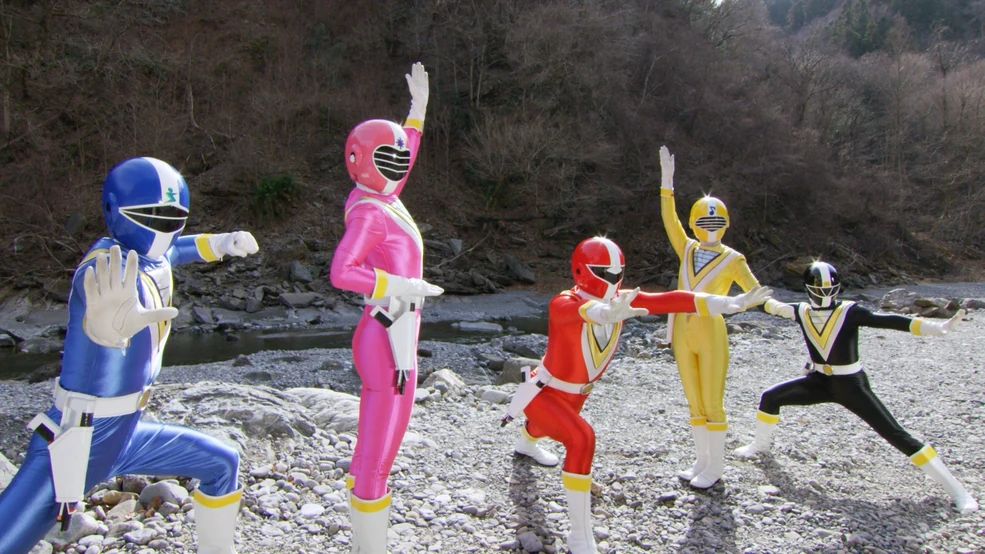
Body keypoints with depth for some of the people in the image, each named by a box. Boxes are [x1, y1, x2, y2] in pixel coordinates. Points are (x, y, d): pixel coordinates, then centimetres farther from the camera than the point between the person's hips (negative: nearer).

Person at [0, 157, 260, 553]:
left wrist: (223, 243, 13)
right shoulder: (108, 267, -24)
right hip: (74, 445, -9)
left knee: (222, 465, 17)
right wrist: (107, 324, -72)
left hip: (123, 434, 9)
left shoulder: (153, 259, 1)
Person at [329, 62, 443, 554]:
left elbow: (401, 156, 32)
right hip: (389, 347, -10)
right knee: (375, 466, -3)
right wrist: (404, 285, -25)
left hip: (381, 342, 10)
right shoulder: (369, 212, -13)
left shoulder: (379, 199, 12)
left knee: (370, 457, 17)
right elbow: (342, 272, -29)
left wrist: (418, 106, 35)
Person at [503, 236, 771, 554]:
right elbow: (581, 310, -59)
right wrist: (607, 312, -83)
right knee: (581, 440, -31)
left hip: (575, 395, 7)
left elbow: (669, 301, -25)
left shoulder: (621, 300, -16)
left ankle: (524, 445, 78)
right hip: (543, 393, -7)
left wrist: (731, 303, -32)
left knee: (545, 428, 37)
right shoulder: (562, 304, -34)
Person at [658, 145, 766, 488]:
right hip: (683, 333, 4)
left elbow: (756, 292, -12)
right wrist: (667, 180, -8)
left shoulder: (732, 259, -3)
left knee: (712, 403, 1)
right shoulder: (687, 249, 7)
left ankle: (715, 467, 15)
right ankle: (702, 461, 25)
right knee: (694, 402, 12)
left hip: (711, 334, -4)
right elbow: (669, 218, -2)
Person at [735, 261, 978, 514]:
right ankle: (760, 445, 26)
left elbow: (888, 321, -28)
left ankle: (955, 490, 1)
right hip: (820, 381, 5)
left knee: (897, 435, -9)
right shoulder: (802, 312, -5)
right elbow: (775, 306, 13)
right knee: (770, 397, -2)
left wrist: (940, 327, -37)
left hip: (851, 386, -4)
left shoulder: (850, 312, -18)